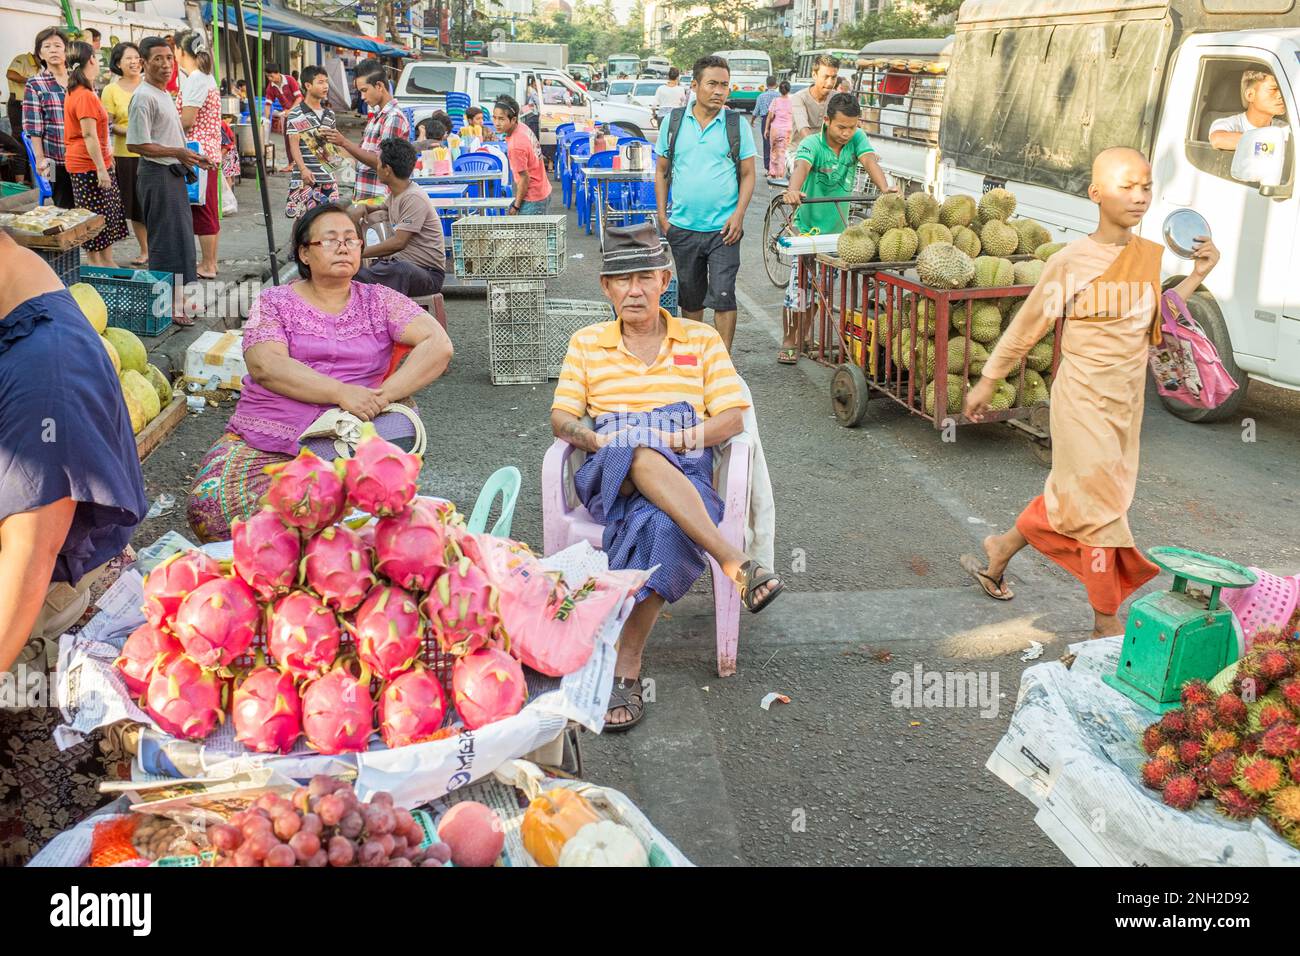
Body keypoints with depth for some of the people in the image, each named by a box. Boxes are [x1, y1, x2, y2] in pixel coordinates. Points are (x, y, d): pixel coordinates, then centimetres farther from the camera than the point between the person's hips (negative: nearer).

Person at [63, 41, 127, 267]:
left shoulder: (74, 93, 13)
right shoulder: (86, 96, -17)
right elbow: (89, 135, -21)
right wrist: (101, 168, -22)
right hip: (90, 166, -10)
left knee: (107, 217, 14)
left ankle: (107, 261, 20)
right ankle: (96, 266, 3)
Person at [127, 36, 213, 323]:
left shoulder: (165, 94, 15)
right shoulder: (144, 97, -15)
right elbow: (137, 144, -21)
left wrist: (193, 158, 15)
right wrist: (179, 153, -24)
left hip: (174, 173, 10)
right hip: (157, 174, -10)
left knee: (180, 238, 14)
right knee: (168, 240, -7)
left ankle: (176, 298, 23)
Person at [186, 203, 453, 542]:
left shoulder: (378, 301, 11)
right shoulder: (274, 302, 8)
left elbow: (439, 346, -4)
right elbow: (265, 366, -11)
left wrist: (383, 395, -18)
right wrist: (343, 392, -24)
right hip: (261, 444, 0)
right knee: (209, 504, -26)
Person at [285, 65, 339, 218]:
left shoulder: (330, 114, 13)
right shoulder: (296, 115, -4)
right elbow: (294, 144, -10)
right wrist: (303, 169, -22)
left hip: (327, 176, 5)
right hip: (305, 176, -5)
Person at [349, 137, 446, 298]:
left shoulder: (414, 198, -15)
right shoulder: (395, 194, 14)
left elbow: (398, 242, -22)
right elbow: (383, 208, 37)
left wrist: (359, 253, -18)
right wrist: (363, 208, 14)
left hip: (427, 273, -8)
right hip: (398, 264, 8)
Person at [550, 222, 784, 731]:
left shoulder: (701, 339, 17)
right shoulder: (586, 343, 20)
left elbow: (733, 417, 8)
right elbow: (561, 418, 12)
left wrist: (679, 439, -11)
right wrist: (600, 440, -11)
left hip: (685, 473, 0)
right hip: (609, 475, 0)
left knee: (663, 525, -38)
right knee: (639, 454, -39)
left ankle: (626, 670, -30)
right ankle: (736, 565, -42)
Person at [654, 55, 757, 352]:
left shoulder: (737, 125, 1)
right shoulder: (673, 122, 5)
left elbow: (748, 174, 2)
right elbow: (662, 171, 11)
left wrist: (739, 214, -11)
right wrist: (662, 215, 3)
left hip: (723, 229, -2)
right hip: (682, 227, 2)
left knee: (723, 296, -7)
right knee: (690, 297, 13)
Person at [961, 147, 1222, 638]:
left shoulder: (1153, 257, 3)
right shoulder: (1071, 261, -15)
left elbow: (1155, 328, 10)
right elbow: (1026, 328, -7)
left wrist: (1196, 276, 0)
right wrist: (986, 383, -1)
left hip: (1126, 403, 7)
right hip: (1084, 400, -7)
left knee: (1075, 497, 17)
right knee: (1101, 504, -2)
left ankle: (999, 552, 38)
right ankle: (1107, 622, 11)